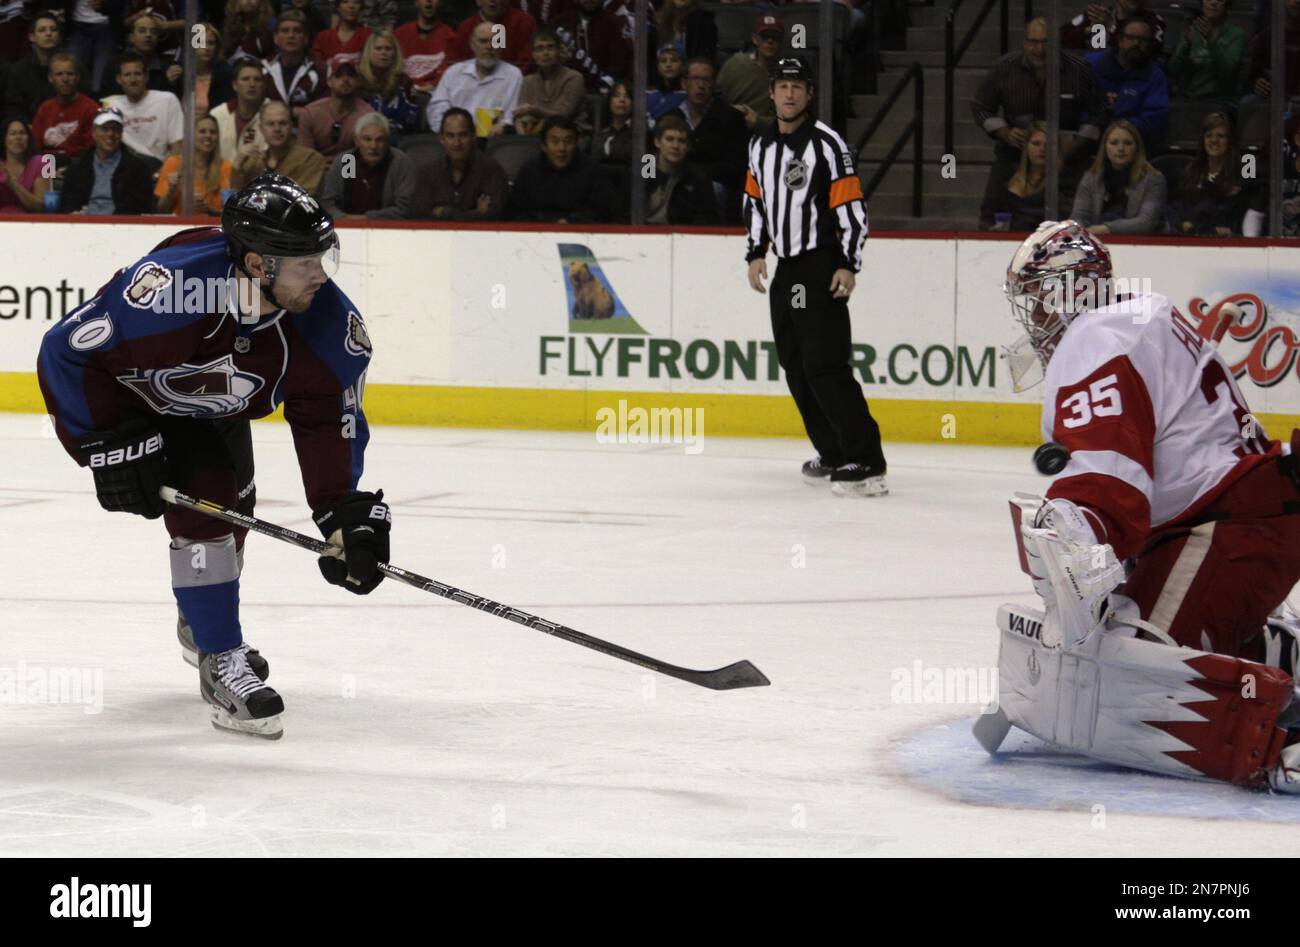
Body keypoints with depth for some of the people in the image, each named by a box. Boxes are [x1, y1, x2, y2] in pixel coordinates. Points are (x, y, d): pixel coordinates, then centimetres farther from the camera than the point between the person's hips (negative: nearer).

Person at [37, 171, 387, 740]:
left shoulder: (328, 324, -27)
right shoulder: (167, 286, -43)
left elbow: (328, 422, -15)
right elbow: (68, 352, -30)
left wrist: (347, 516, -25)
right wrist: (109, 446, -27)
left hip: (215, 410, 6)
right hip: (126, 397, -6)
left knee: (233, 509, 18)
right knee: (202, 501, -21)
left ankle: (203, 622, 49)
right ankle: (221, 663, -10)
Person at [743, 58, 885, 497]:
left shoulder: (827, 143, -10)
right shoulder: (760, 146, 12)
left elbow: (852, 206, -13)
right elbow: (754, 201, 23)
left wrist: (848, 264, -19)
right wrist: (755, 254, 14)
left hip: (822, 268, -8)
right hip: (785, 270, 8)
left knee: (825, 366, -17)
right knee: (796, 368, 10)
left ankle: (866, 462, -18)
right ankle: (834, 454, 21)